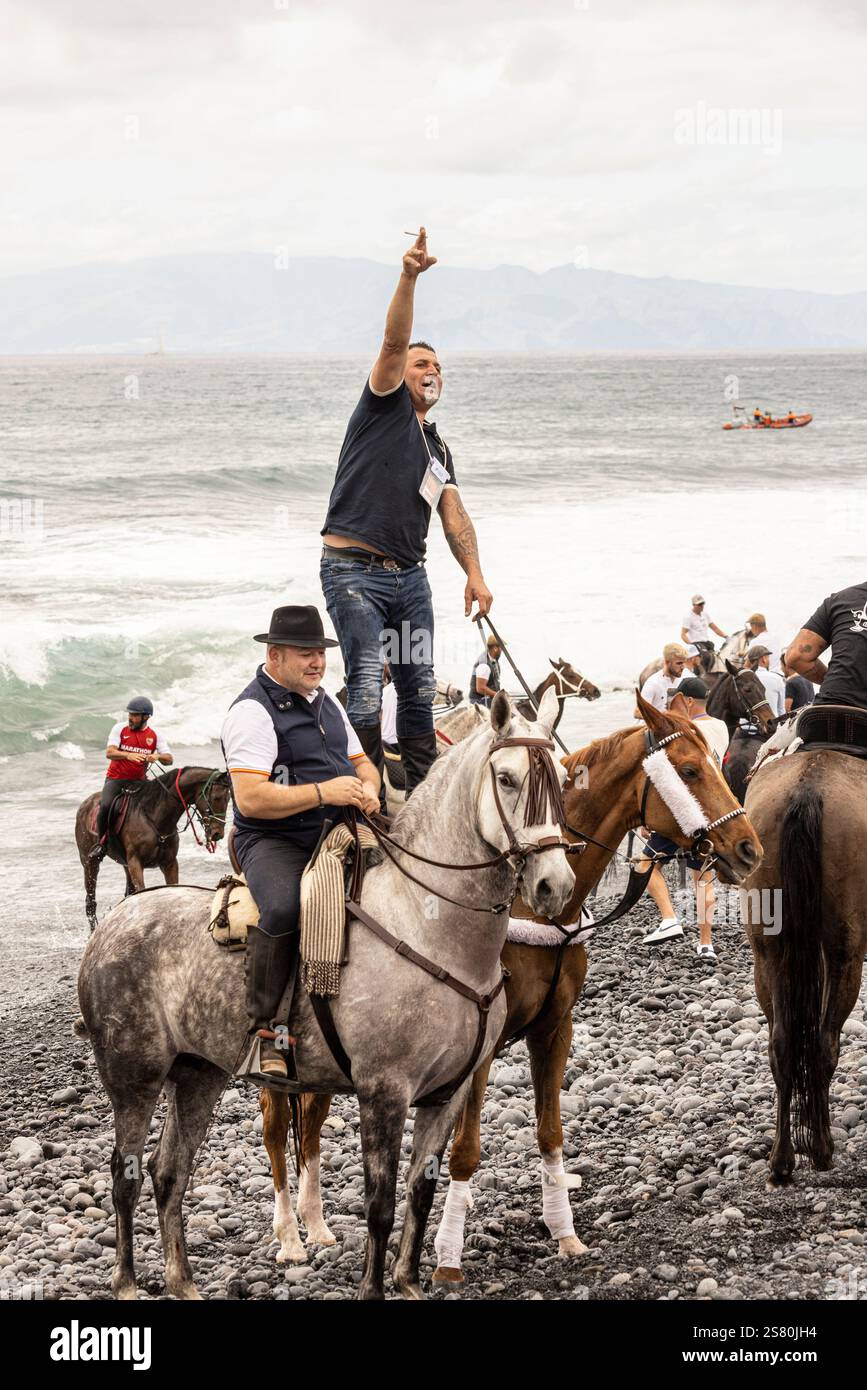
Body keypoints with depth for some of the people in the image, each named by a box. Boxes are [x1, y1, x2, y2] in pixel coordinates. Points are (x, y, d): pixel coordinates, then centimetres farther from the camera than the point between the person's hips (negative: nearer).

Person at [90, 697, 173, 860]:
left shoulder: (155, 736, 4)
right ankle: (101, 841, -6)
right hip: (115, 779, -2)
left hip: (138, 781, 2)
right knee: (106, 805, -28)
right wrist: (128, 755, -33)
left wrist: (157, 757, -26)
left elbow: (169, 760, -2)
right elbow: (109, 753, -14)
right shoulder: (120, 729, -1)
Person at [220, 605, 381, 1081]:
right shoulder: (253, 711, -9)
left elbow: (362, 762, 26)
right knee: (284, 907, -37)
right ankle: (264, 1029, -28)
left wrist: (368, 787, 1)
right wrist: (323, 793, -21)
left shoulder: (326, 704, 19)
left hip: (336, 837, 8)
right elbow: (251, 799, -18)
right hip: (273, 841, -8)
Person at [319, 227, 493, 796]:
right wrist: (409, 278, -26)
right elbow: (394, 342, -11)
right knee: (366, 684, -12)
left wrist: (475, 574, -3)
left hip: (410, 576, 7)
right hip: (354, 571, -7)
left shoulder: (439, 451, 23)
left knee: (420, 687, 6)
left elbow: (455, 517, 13)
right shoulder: (384, 406, 5)